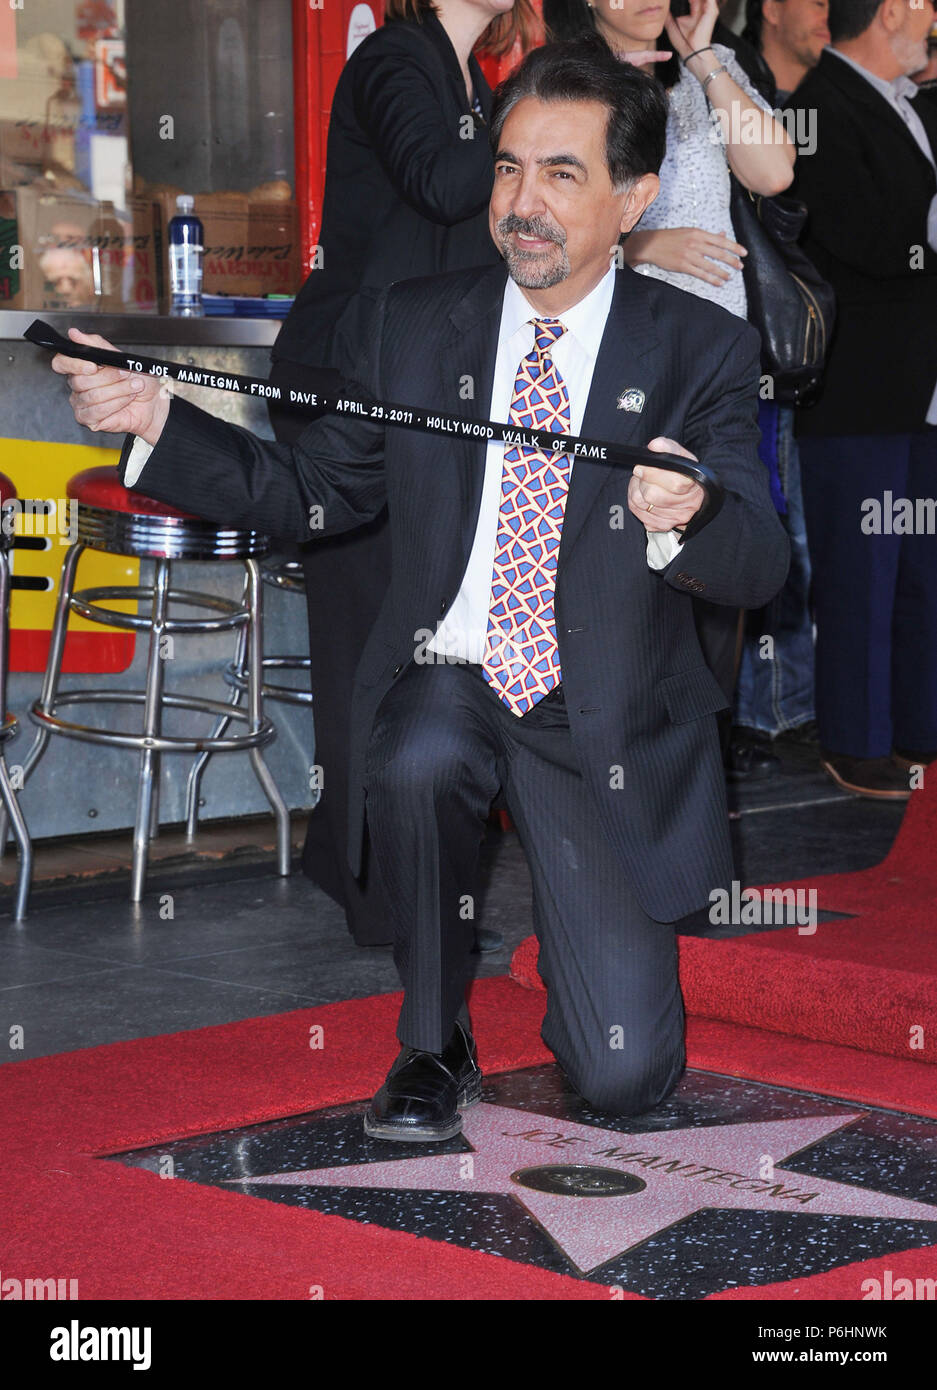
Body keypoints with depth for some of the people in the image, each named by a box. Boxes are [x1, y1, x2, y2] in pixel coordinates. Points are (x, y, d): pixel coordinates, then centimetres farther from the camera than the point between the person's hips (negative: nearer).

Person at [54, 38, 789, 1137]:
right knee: (416, 762, -38)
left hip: (608, 719, -1)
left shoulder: (702, 350, -3)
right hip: (446, 681, 1)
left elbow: (758, 569, -12)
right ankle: (434, 1039, -10)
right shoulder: (416, 324, 4)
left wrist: (684, 519, -37)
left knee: (623, 1074, -10)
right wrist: (155, 423, -6)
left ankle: (577, 890, 26)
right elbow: (312, 490, 9)